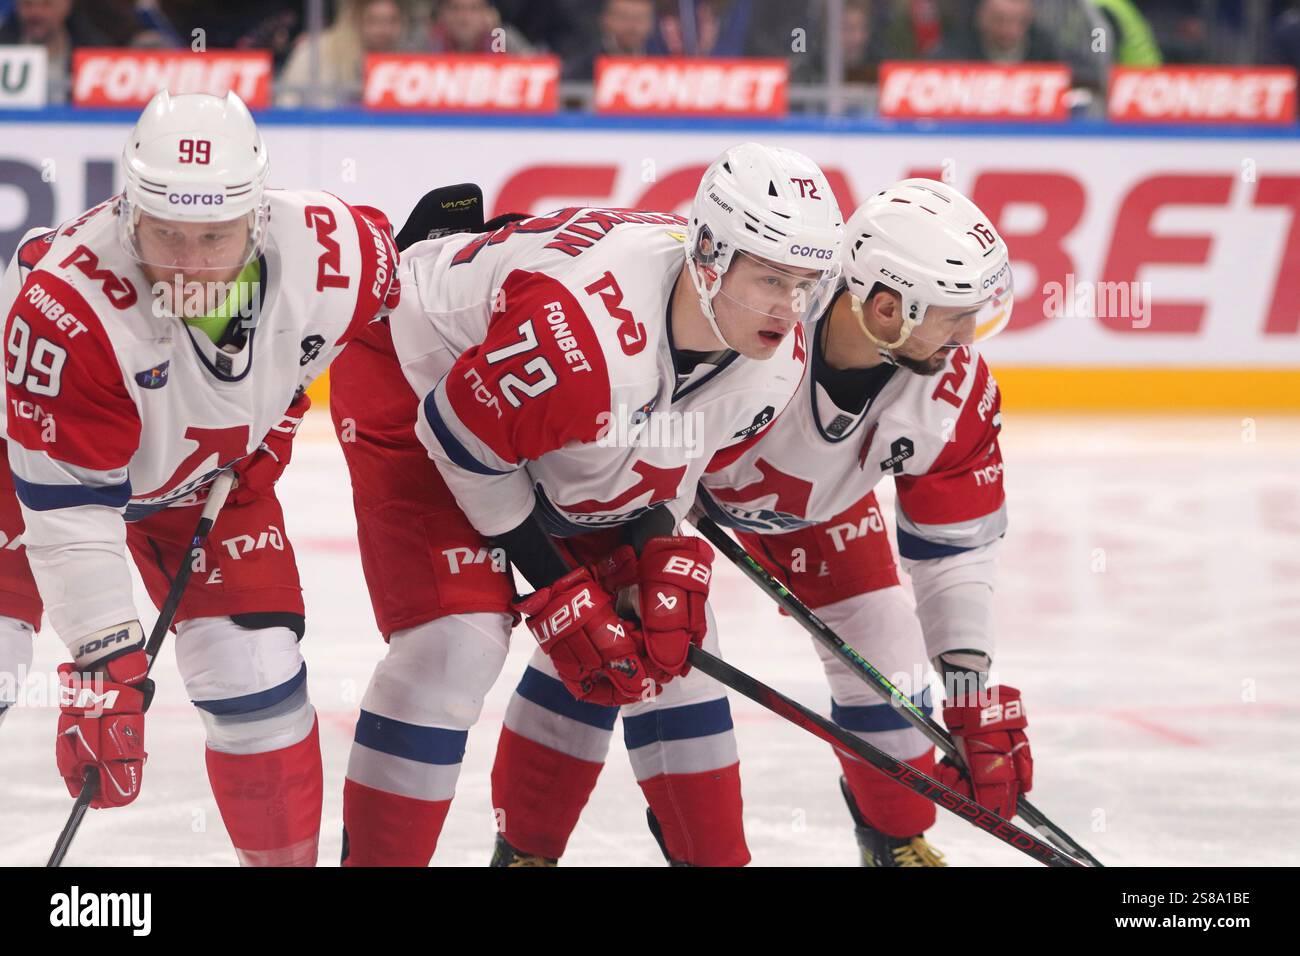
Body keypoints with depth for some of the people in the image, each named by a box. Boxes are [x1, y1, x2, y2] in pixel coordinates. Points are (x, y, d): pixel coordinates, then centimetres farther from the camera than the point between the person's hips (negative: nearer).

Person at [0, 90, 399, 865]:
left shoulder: (330, 252, -30)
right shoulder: (67, 303, -40)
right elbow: (67, 508, -35)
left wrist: (273, 423, -2)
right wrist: (105, 659, -39)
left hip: (212, 478, 3)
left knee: (260, 680, -5)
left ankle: (287, 856, 15)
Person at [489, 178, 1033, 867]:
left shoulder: (955, 392, -27)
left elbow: (956, 547, -15)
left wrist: (974, 699, -20)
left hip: (812, 496, 4)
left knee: (881, 641, -2)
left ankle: (899, 838, 23)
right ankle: (525, 846, -2)